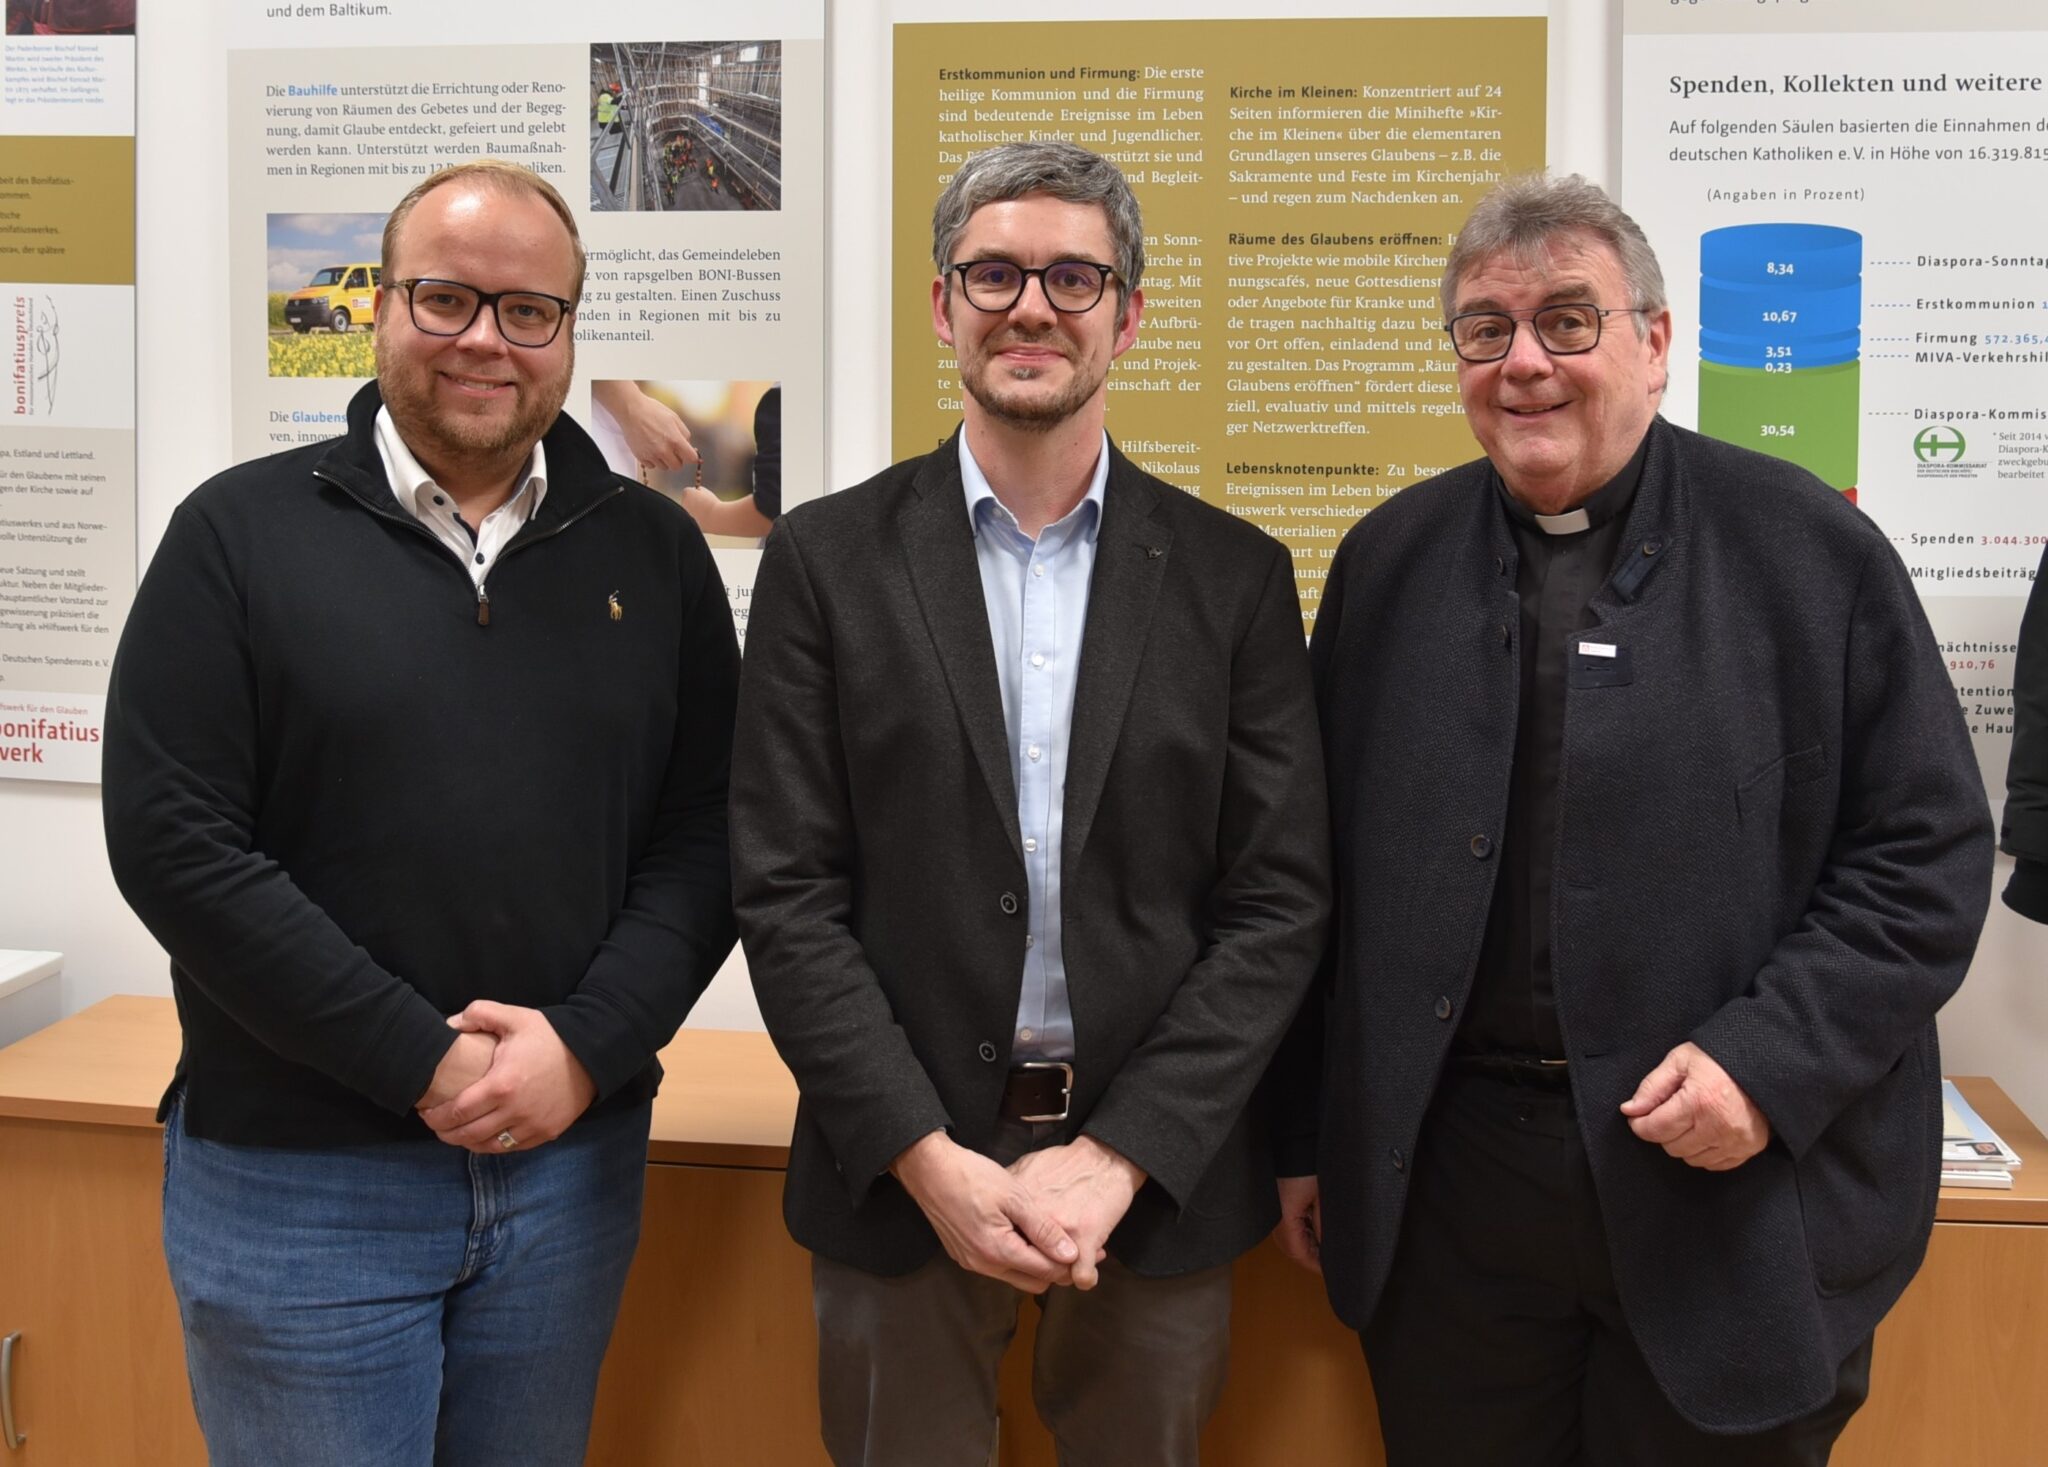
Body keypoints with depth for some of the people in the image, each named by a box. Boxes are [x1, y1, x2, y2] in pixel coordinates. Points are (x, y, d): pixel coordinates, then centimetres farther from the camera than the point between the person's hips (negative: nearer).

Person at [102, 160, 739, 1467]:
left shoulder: (653, 552, 5)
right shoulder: (242, 534, -3)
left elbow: (706, 834, 2)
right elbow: (172, 840, -10)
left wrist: (588, 1045, -12)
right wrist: (420, 1060, -14)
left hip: (573, 1156, 3)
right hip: (294, 1180, -2)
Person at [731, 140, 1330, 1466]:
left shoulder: (1234, 575, 1)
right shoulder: (828, 560, 0)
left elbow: (1279, 904, -2)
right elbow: (788, 895, -4)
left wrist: (1113, 1157, -10)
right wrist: (932, 1159, -11)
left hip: (1158, 1171, 1)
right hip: (900, 1173, 0)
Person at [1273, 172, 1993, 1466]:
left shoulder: (1811, 551, -2)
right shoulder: (1391, 560, 7)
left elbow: (1928, 851, -3)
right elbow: (1329, 870, 9)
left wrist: (1769, 1060, -15)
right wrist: (1308, 1139, 8)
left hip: (1735, 1203, -2)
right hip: (1442, 1193, 3)